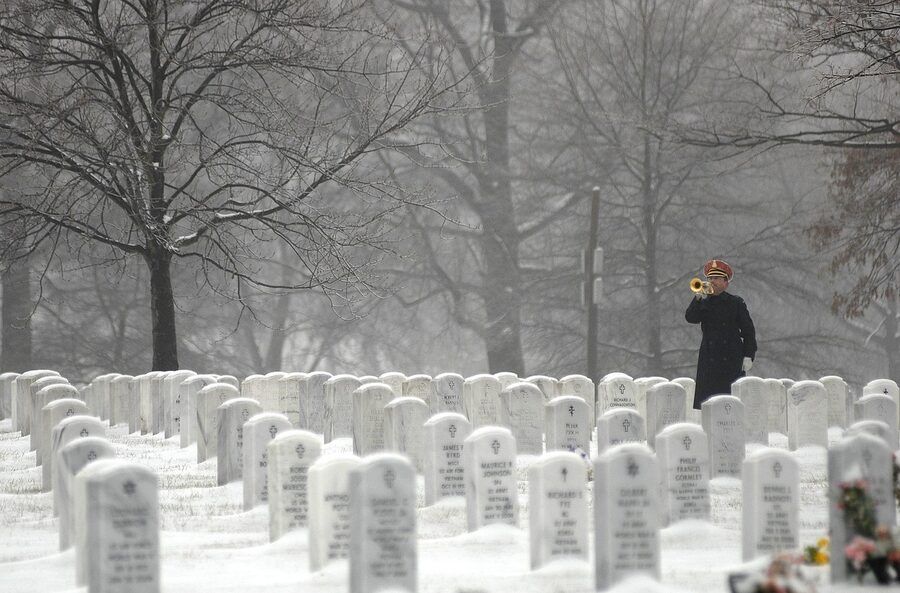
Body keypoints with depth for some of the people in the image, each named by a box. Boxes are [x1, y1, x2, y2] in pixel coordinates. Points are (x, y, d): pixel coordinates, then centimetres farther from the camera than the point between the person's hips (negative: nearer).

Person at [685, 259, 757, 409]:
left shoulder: (736, 303, 4)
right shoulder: (703, 303, 12)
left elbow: (748, 330, 2)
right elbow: (690, 318, -6)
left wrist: (748, 356, -6)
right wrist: (699, 298, -17)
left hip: (731, 360, -2)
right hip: (709, 361, 2)